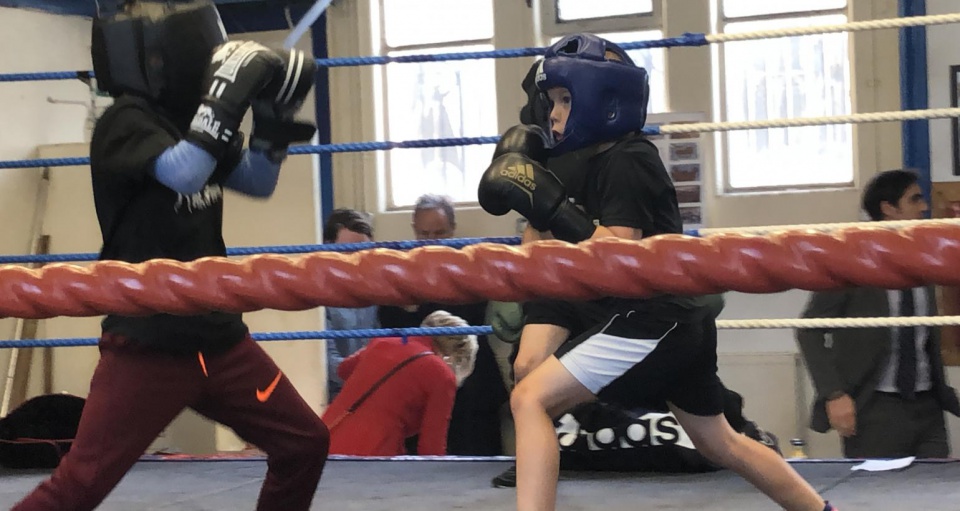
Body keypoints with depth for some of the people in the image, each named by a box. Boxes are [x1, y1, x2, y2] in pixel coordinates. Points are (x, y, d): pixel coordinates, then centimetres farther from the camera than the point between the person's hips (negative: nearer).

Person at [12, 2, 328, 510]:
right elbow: (184, 174, -32)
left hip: (219, 337, 8)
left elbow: (258, 182, 20)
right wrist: (228, 95, -27)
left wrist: (274, 118, 5)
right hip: (148, 345, -8)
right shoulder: (125, 123, -13)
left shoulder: (189, 120, 10)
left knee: (304, 443, 11)